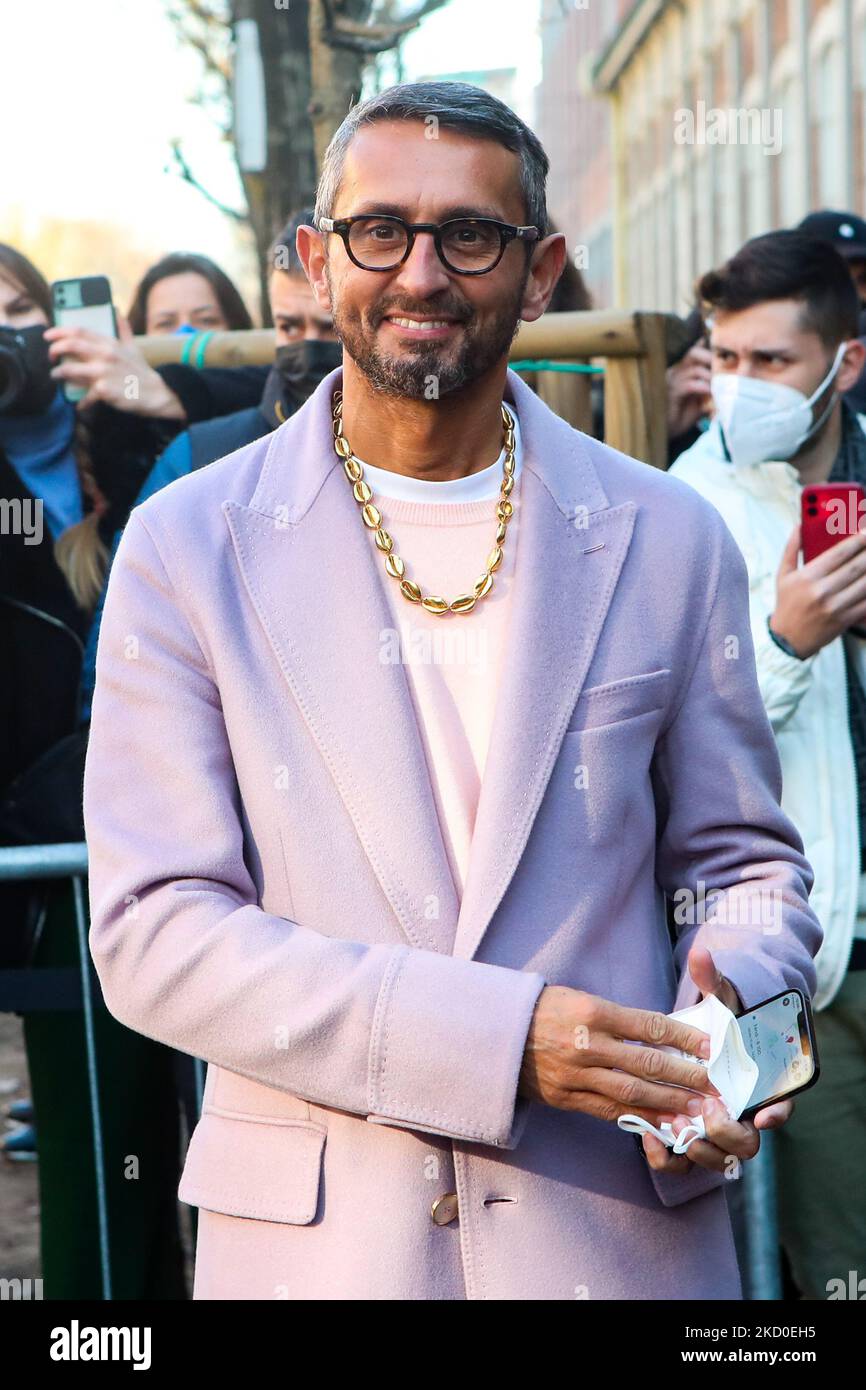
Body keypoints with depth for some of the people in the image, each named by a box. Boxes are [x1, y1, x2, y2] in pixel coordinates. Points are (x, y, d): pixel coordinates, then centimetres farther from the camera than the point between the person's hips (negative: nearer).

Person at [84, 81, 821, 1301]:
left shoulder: (669, 541, 1)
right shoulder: (187, 547, -4)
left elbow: (745, 864, 9)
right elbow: (153, 931, -10)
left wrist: (733, 1004, -15)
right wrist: (492, 1038, -21)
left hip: (621, 1226, 1)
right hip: (309, 1237, -1)